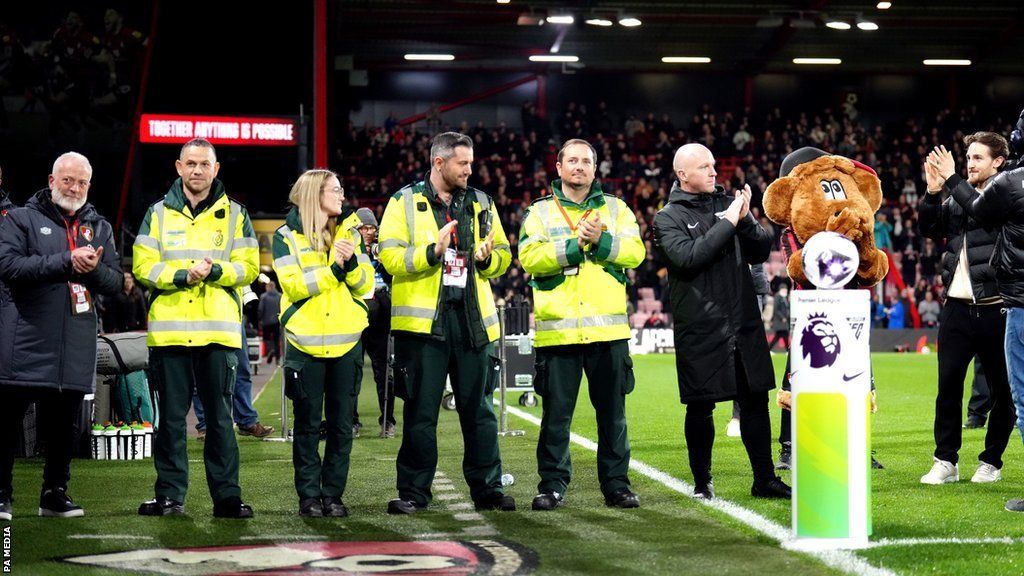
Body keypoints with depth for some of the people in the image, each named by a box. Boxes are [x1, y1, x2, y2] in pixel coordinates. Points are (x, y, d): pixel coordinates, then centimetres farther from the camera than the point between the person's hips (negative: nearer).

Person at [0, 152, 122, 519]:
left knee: (64, 423, 9)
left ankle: (55, 494, 19)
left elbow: (116, 283, 12)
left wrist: (95, 268, -11)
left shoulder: (99, 228, 16)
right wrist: (66, 261, -16)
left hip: (77, 345, 4)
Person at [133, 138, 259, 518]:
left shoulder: (233, 215, 9)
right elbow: (143, 266, 1)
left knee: (220, 416, 3)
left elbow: (248, 267, 3)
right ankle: (170, 494, 11)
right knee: (171, 416, 4)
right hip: (169, 329, 0)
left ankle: (226, 496, 7)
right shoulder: (159, 213, 9)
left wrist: (215, 271, -16)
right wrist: (183, 276, -15)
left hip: (219, 330, 0)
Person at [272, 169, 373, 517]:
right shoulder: (286, 236, 1)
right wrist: (333, 268, -19)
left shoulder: (349, 231, 12)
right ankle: (309, 496, 6)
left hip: (346, 341, 3)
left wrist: (352, 263, -14)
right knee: (308, 424, 0)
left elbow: (366, 283, 5)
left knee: (341, 423, 4)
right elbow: (293, 285, -12)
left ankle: (333, 495, 11)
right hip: (305, 341, -3)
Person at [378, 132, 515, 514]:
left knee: (479, 410, 6)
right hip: (424, 321, -3)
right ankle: (413, 492, 9)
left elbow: (503, 255, 16)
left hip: (472, 319, 4)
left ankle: (487, 488, 13)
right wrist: (432, 251, -21)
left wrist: (486, 257, -6)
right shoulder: (405, 202, 1)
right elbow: (389, 256, -8)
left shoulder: (480, 203, 14)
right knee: (420, 412, 1)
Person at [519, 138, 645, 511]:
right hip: (558, 328, -1)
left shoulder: (615, 209, 14)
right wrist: (576, 244, -14)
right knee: (556, 413, 1)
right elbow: (529, 257, -7)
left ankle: (616, 484, 14)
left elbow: (635, 252, 0)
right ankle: (552, 485, 9)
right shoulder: (541, 212, 9)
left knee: (612, 411, 6)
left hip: (608, 328, 1)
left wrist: (601, 241, -15)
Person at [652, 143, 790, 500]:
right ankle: (702, 482, 16)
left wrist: (746, 220, -9)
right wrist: (727, 223, -16)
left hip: (744, 323, 4)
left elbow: (762, 252, 7)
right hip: (699, 330, -4)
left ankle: (764, 480, 13)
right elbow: (687, 257, -19)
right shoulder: (668, 218, -2)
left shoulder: (728, 203, 11)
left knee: (756, 402, 6)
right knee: (700, 407, 3)